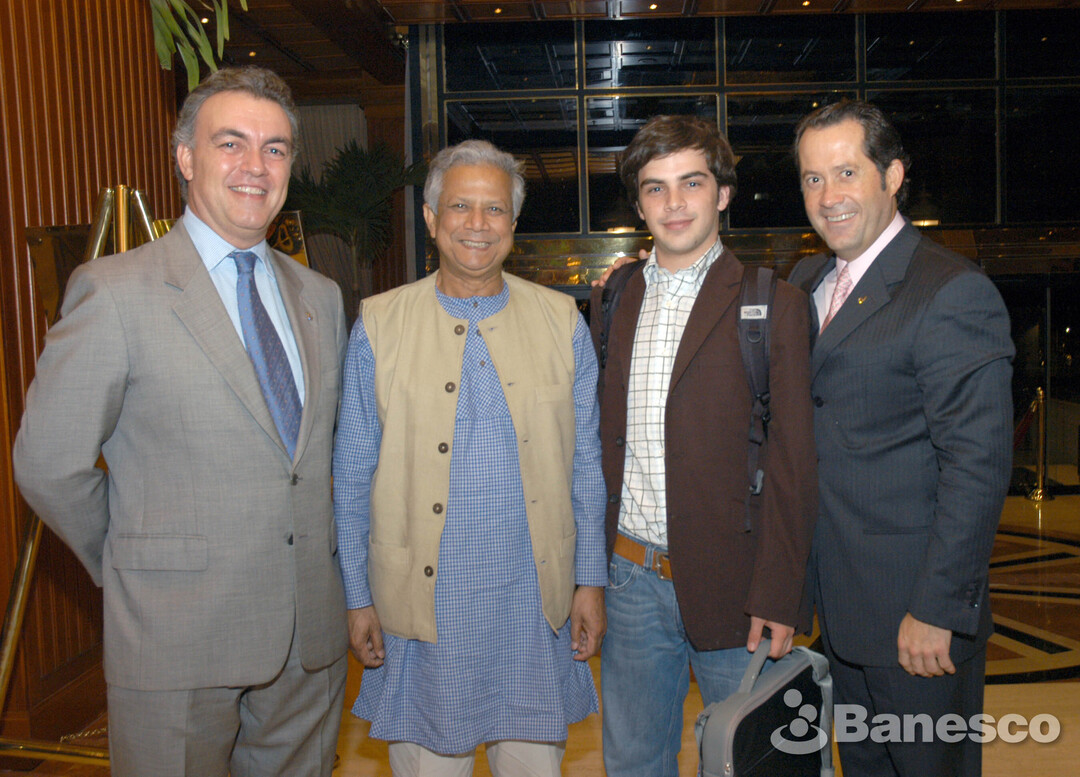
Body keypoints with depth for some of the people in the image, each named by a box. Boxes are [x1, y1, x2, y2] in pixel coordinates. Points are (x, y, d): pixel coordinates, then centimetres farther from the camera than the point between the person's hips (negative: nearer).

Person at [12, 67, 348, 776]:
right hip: (177, 639, -5)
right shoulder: (115, 292, -10)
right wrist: (136, 566, 1)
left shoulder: (321, 296, 8)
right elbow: (49, 465, -8)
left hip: (312, 634, 5)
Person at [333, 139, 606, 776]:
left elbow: (584, 465, 5)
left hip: (535, 600, 1)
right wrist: (359, 598, 1)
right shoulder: (378, 324, -1)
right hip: (423, 600, 0)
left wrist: (591, 582, 3)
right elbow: (354, 475, 2)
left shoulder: (562, 320, 2)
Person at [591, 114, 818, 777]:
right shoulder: (615, 300, 8)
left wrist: (776, 598, -13)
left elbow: (793, 466, -9)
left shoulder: (774, 304, -7)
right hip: (633, 579, 4)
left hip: (729, 585, -4)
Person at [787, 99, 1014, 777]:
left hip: (918, 615, -7)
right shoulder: (808, 282, 9)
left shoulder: (953, 293, -15)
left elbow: (979, 463, -19)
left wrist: (937, 609, -20)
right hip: (841, 602, 7)